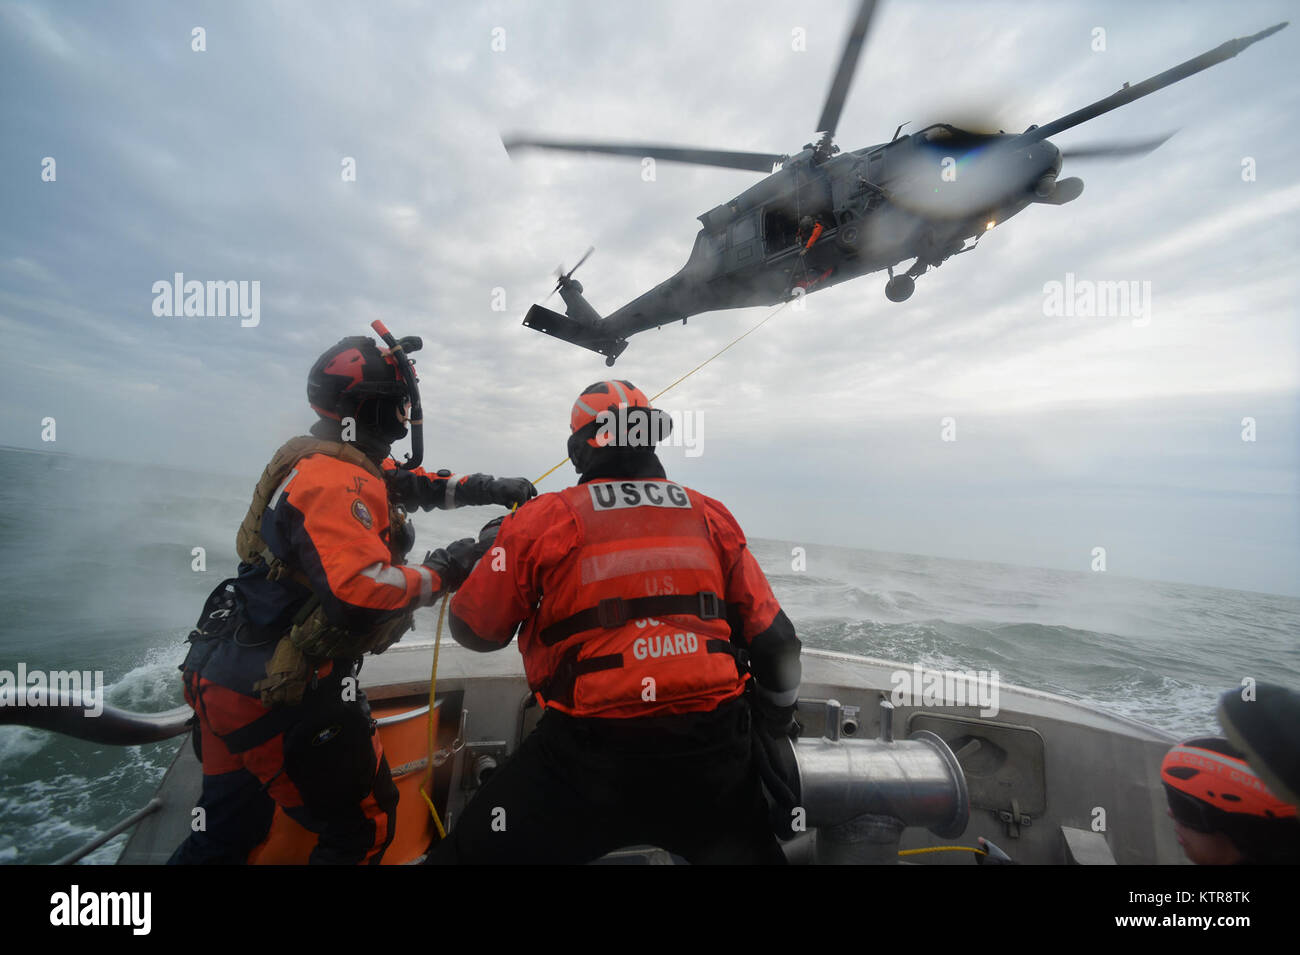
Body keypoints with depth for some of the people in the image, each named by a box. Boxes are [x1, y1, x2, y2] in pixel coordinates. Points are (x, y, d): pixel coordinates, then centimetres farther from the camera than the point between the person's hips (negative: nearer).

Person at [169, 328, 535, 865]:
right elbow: (362, 591, -36)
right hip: (280, 694, -10)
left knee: (230, 829, 28)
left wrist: (487, 488, 12)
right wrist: (441, 574, -20)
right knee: (363, 826, 11)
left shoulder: (322, 461, 7)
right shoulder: (338, 481, -25)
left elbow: (409, 482, 18)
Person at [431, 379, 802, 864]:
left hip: (589, 752, -2)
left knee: (469, 852, 19)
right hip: (712, 750, 3)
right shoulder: (711, 515, 4)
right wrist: (778, 717, 25)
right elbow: (773, 638, 7)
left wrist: (492, 555, 25)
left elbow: (474, 630, 5)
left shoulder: (544, 519, -4)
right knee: (752, 852, 29)